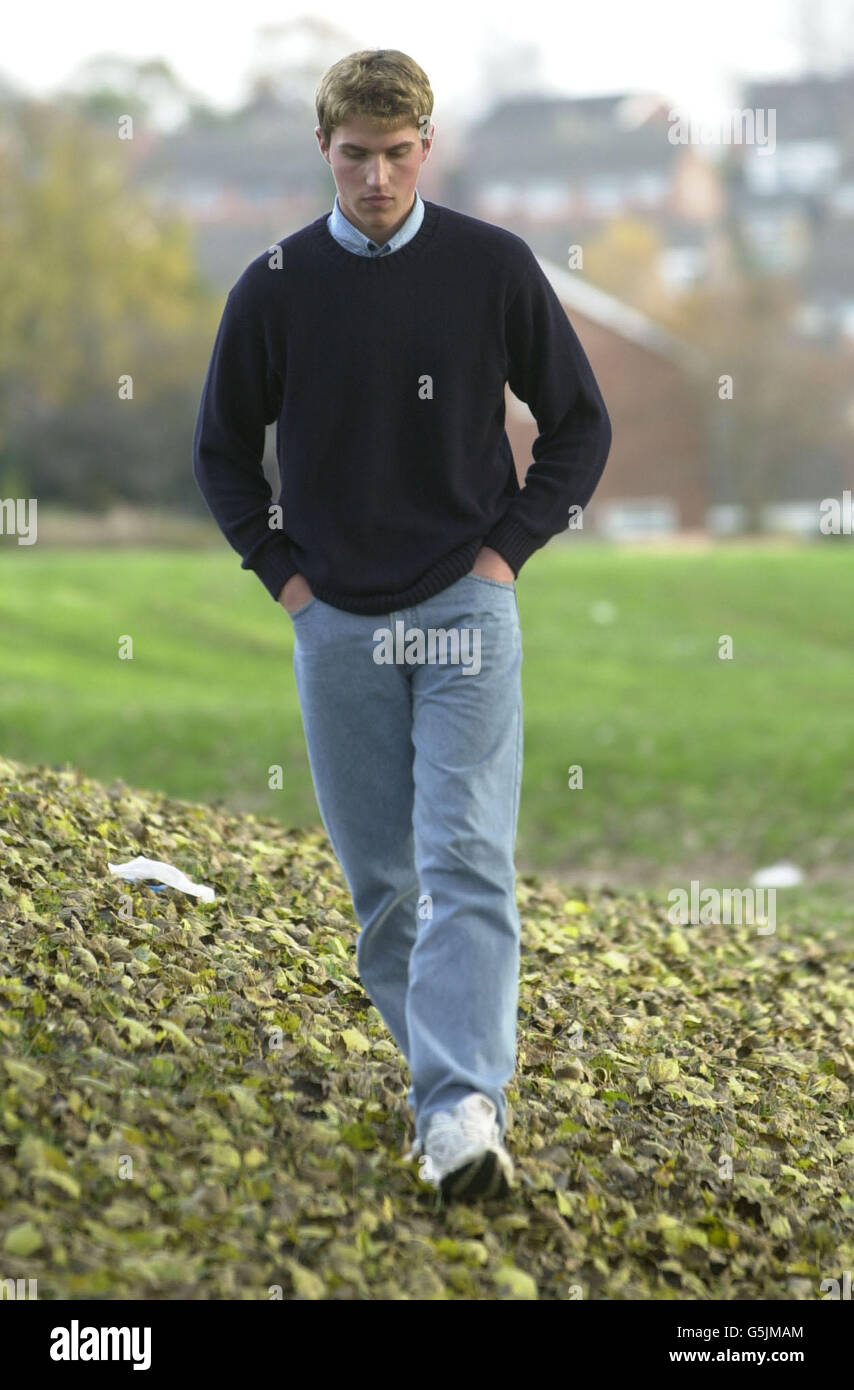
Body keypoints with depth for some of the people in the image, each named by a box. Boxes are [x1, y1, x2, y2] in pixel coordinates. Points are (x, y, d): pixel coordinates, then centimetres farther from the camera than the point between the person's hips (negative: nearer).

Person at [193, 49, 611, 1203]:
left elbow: (581, 424, 7)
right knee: (381, 880, 7)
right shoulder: (275, 287, -1)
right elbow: (223, 451, 12)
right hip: (337, 622, 2)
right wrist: (284, 573, 2)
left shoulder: (494, 267, -3)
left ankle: (461, 1114, -23)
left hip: (466, 609, -2)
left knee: (468, 860, -14)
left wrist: (508, 548, -2)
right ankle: (446, 1066, 25)